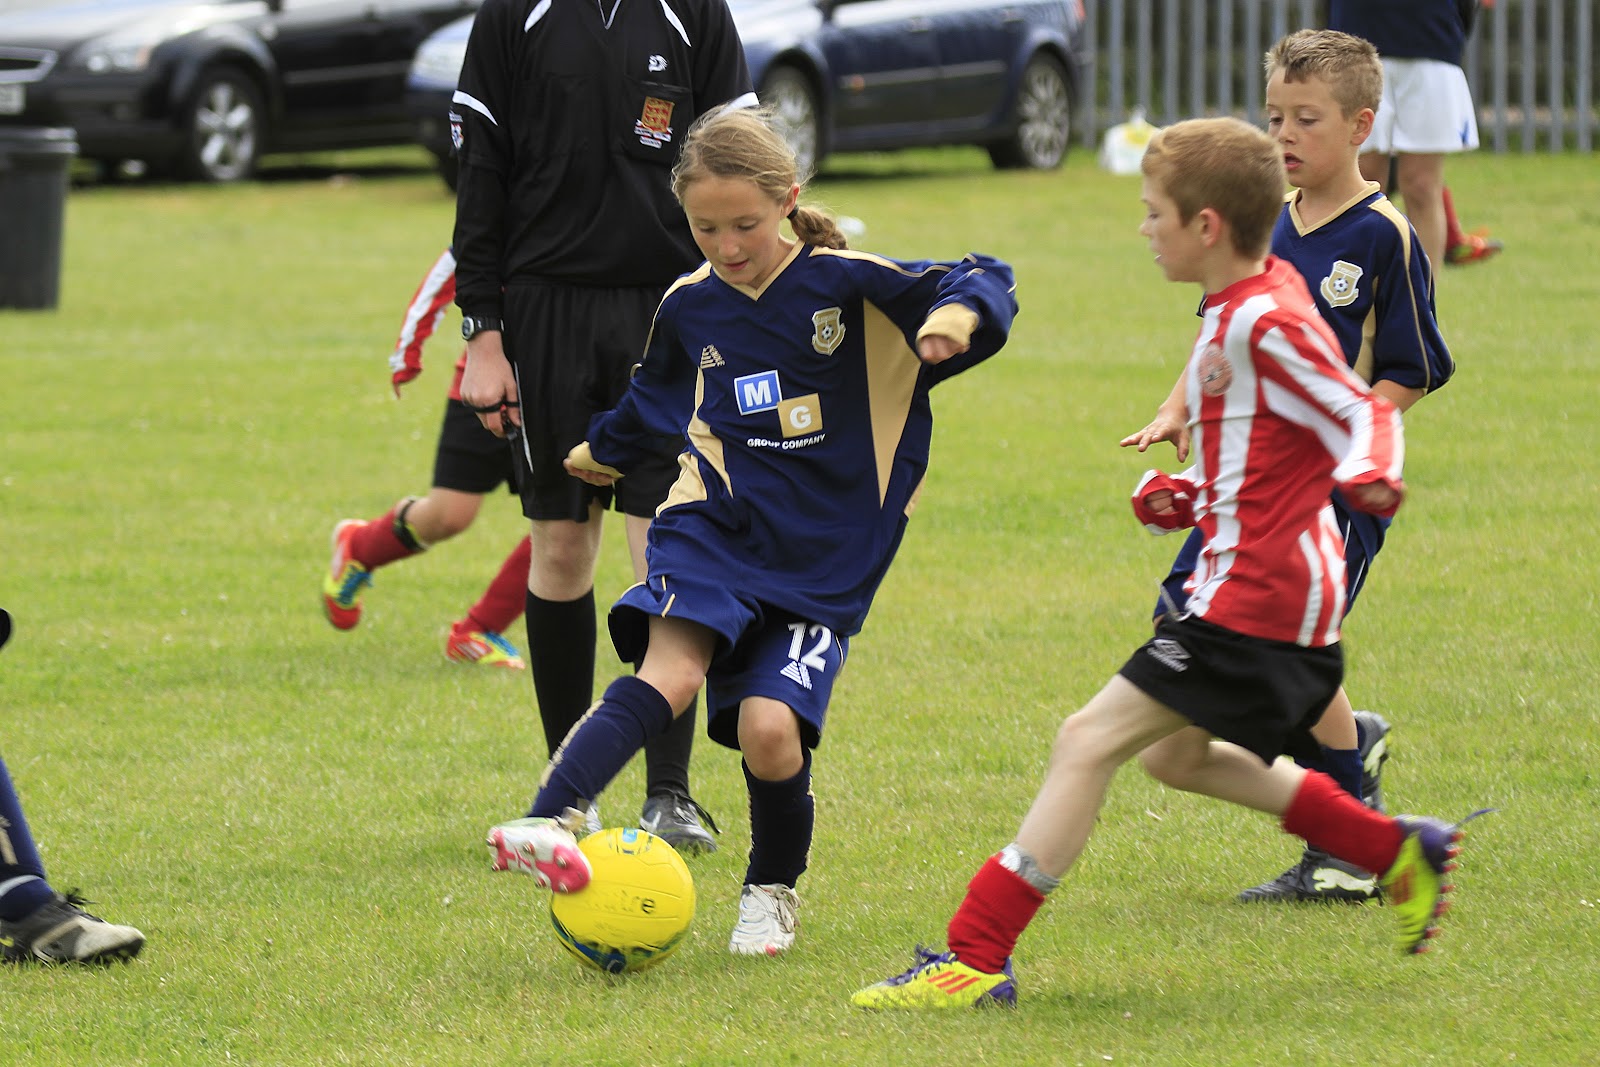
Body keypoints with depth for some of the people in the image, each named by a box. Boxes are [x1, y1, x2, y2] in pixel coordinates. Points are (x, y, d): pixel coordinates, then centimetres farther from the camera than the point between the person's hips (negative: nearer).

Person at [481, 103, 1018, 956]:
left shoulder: (849, 287, -5)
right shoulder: (689, 308, 8)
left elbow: (980, 283, -9)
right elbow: (657, 397, 31)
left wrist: (961, 311, -33)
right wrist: (608, 449, 49)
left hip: (823, 564, -2)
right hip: (715, 531, 2)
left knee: (770, 730, -15)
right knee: (670, 675, -26)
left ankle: (772, 891, 14)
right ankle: (547, 827, -44)